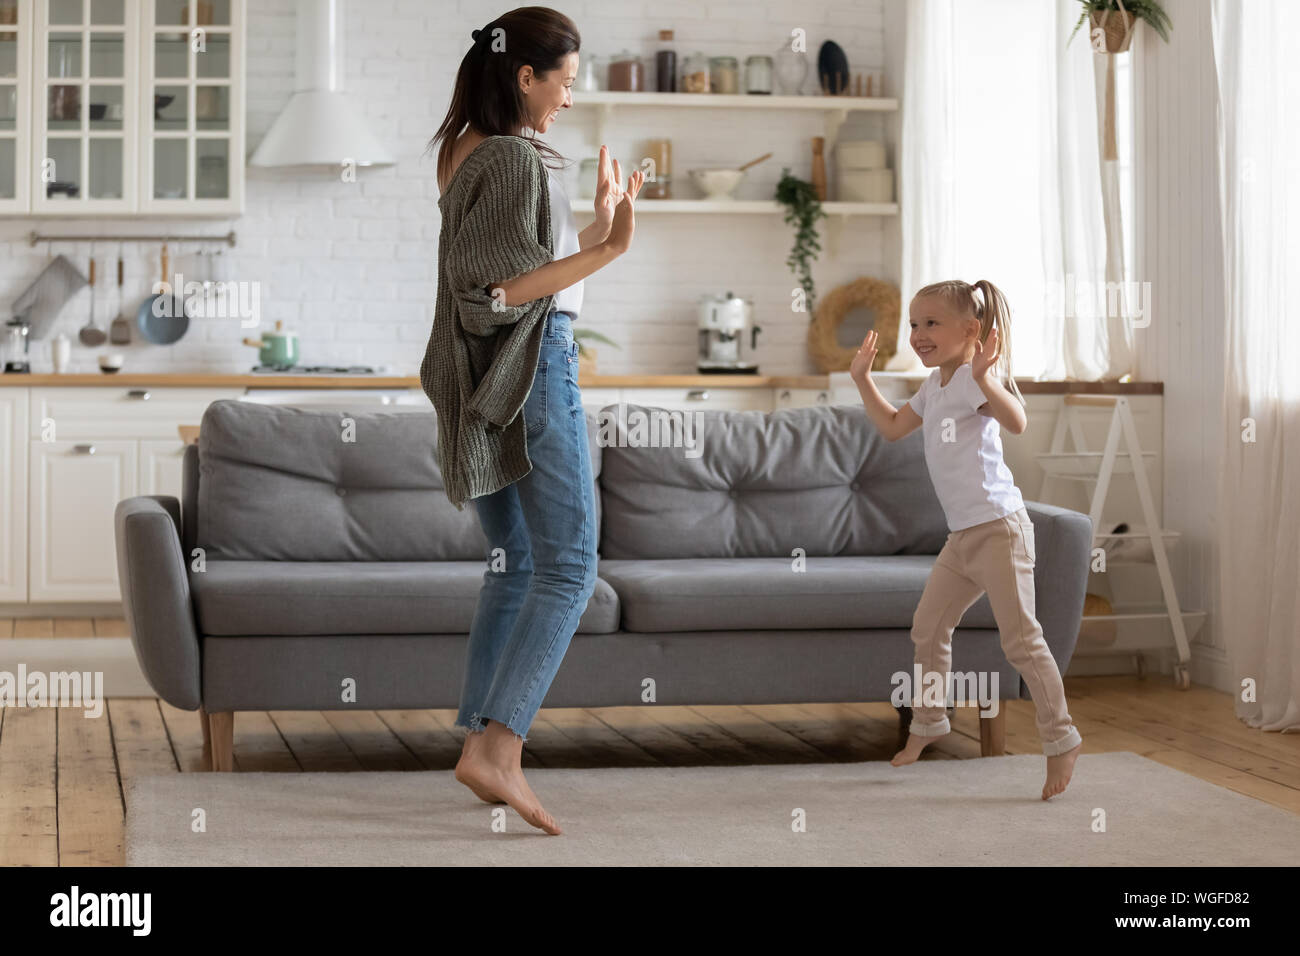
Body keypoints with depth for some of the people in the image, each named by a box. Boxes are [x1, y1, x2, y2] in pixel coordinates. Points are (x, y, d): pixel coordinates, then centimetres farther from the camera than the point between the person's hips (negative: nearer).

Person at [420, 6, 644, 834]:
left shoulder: (467, 152, 15)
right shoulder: (517, 158, -14)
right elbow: (509, 287, -20)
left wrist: (597, 224, 22)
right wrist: (608, 249, -23)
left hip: (481, 386, 10)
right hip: (530, 368, -10)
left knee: (514, 568, 14)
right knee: (568, 568, -9)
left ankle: (482, 743, 13)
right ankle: (497, 748, -17)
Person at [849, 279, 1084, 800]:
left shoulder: (972, 381, -15)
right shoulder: (934, 386, 14)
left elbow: (1016, 420, -33)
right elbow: (893, 426, 29)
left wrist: (983, 376, -46)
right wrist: (863, 379, 23)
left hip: (999, 528, -9)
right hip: (963, 536, 10)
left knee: (1020, 639, -8)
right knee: (928, 627, 16)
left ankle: (1061, 739, 2)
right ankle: (928, 722, 33)